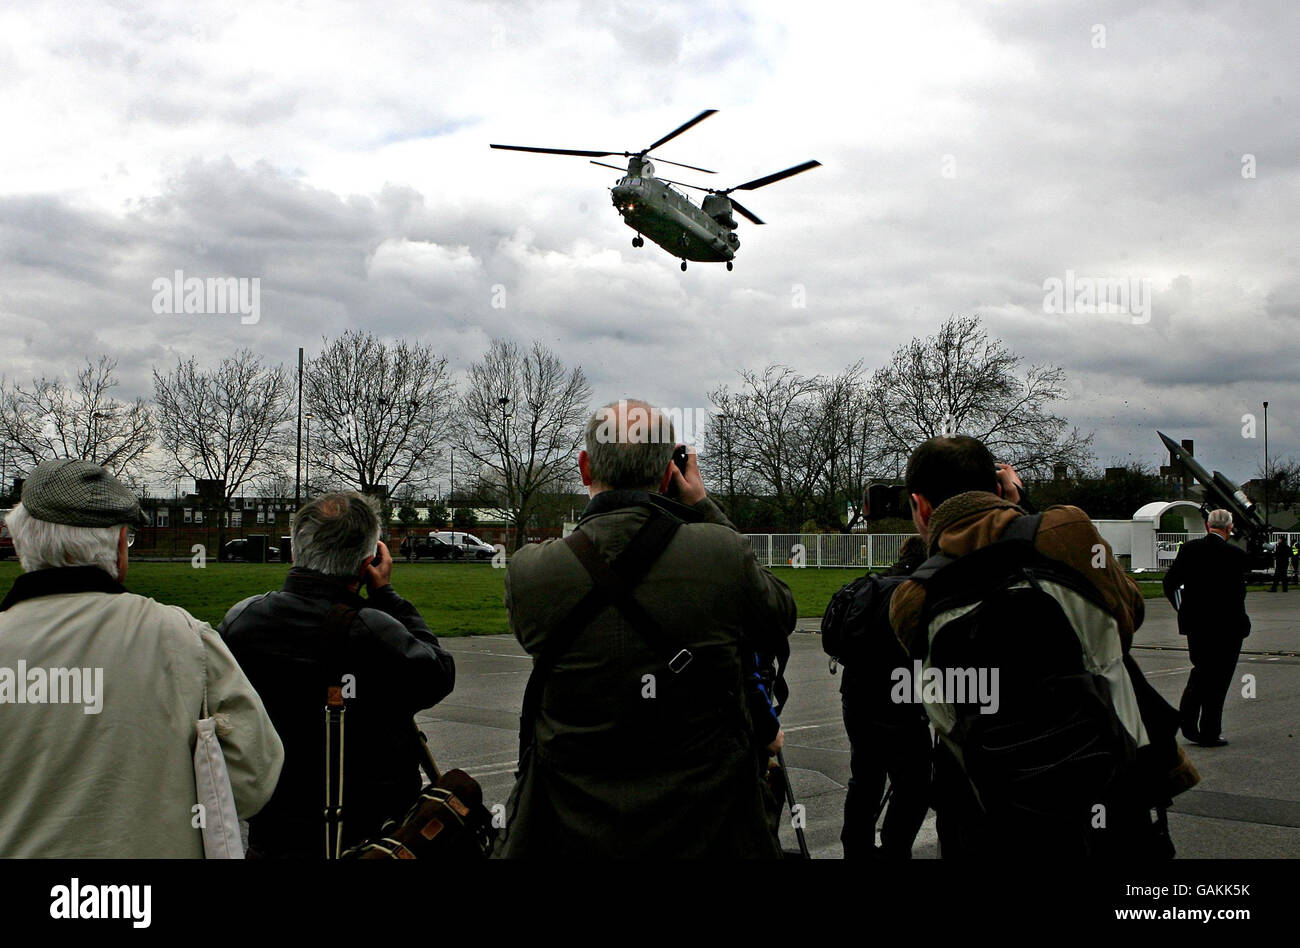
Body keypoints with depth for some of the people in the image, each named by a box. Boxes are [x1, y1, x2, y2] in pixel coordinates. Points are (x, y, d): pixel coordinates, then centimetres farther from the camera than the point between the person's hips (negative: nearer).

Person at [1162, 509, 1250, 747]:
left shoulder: (1188, 548, -2)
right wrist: (1242, 624, -1)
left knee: (1201, 670, 21)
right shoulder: (1236, 555, -14)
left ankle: (1187, 719, 8)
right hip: (1226, 626, -4)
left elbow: (1169, 583, 0)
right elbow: (1237, 594, -15)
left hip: (1194, 623, 4)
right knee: (1218, 678, 6)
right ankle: (1209, 733, 11)